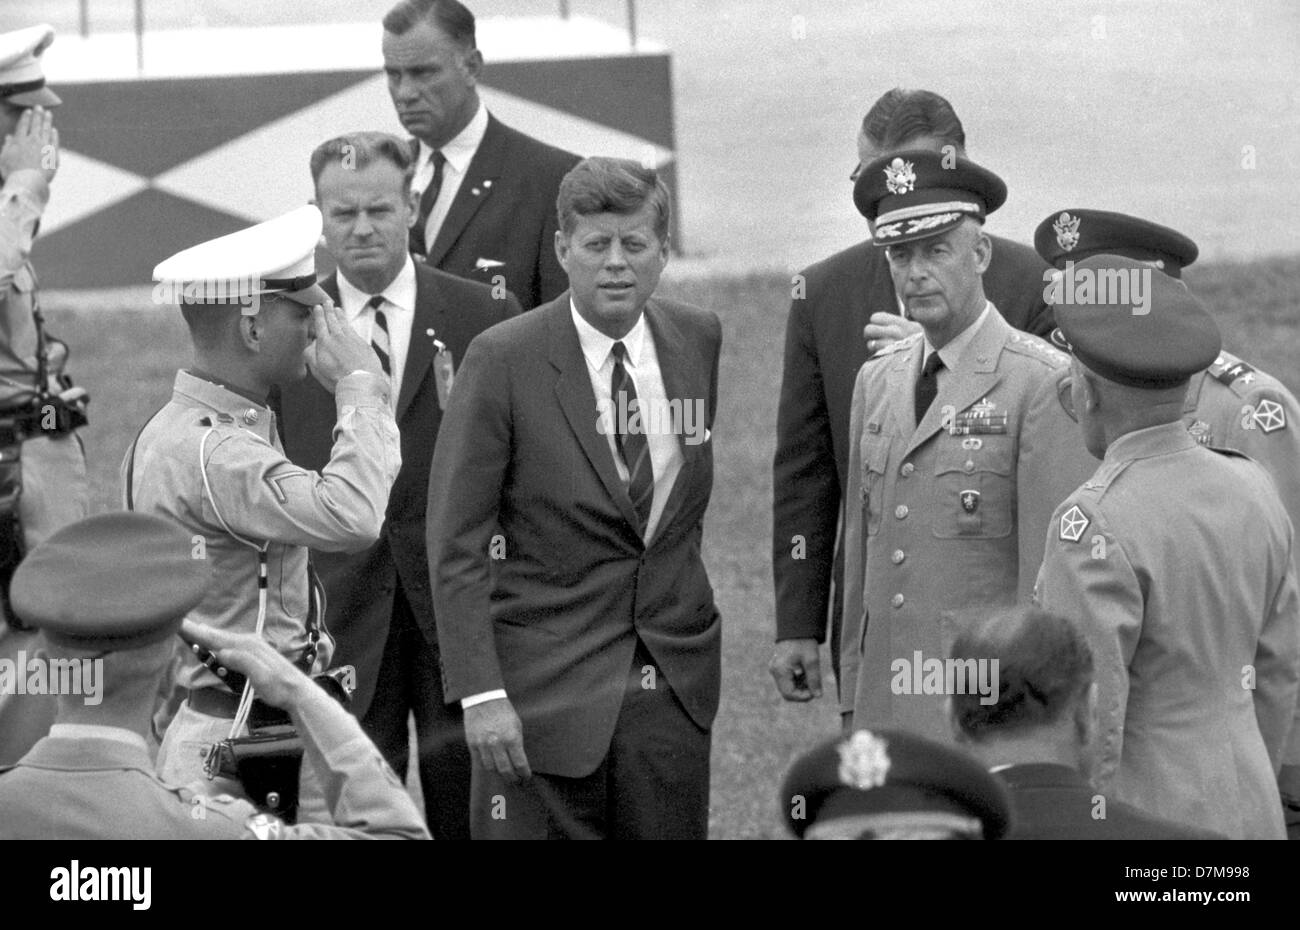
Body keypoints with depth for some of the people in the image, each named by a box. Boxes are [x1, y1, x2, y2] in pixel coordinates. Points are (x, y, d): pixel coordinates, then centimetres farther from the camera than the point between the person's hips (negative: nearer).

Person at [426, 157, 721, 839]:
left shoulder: (703, 342, 4)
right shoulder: (502, 360, -9)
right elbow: (455, 544, -9)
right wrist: (479, 693, -15)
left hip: (675, 692, 4)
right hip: (547, 692, -4)